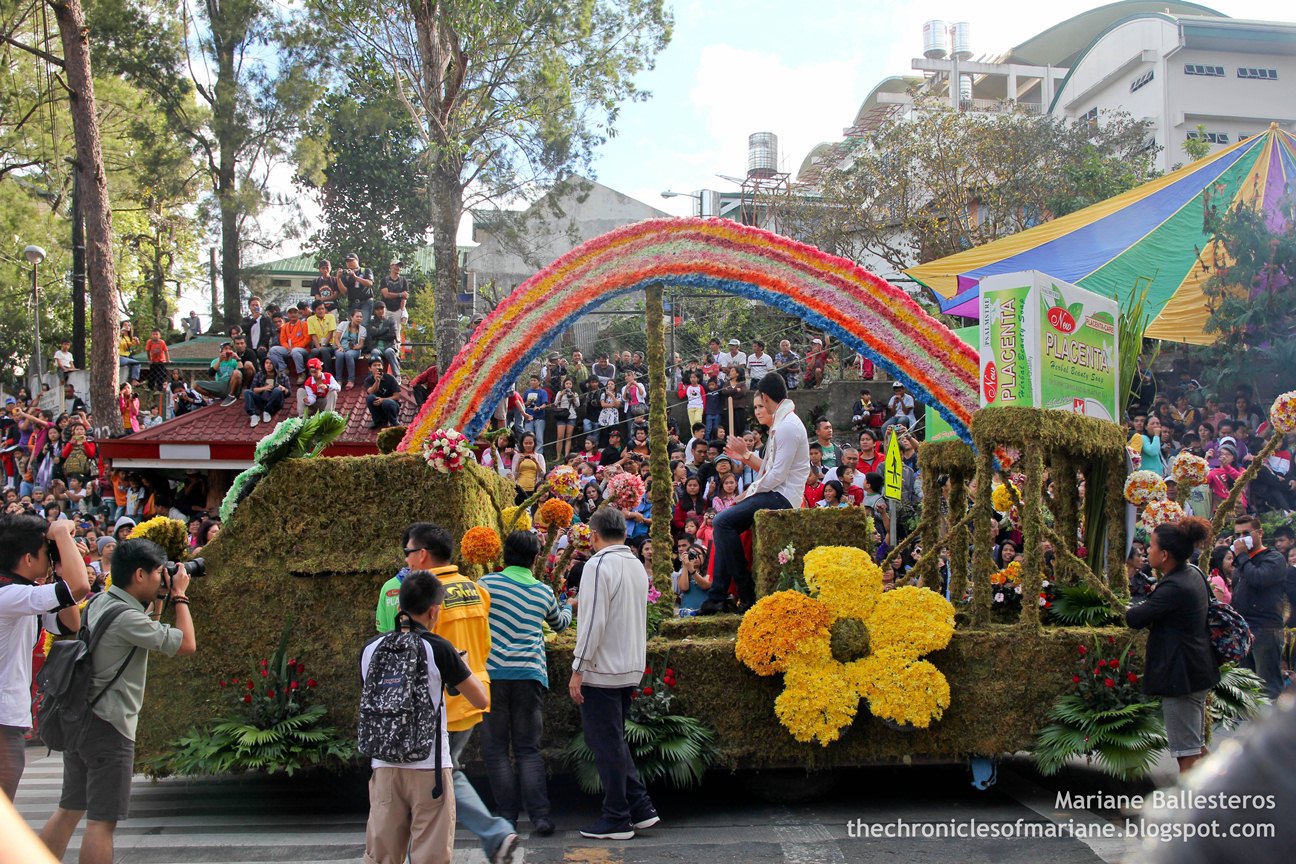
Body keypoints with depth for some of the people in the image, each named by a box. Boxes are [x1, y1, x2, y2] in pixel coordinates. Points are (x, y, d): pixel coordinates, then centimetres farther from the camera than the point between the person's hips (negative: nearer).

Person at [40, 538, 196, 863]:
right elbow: (186, 644, -15)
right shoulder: (126, 616, -21)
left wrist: (157, 602, 14)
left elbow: (144, 631, 25)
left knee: (69, 809, 17)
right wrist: (179, 596, -5)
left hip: (81, 720, 10)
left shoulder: (101, 602, 9)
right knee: (103, 819, -4)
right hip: (108, 726, -10)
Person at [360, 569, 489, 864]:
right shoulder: (438, 649, -10)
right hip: (429, 765, -4)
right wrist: (462, 666, 14)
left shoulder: (370, 648, 3)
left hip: (384, 765, 4)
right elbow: (482, 700, -4)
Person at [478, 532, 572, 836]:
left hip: (492, 673, -2)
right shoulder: (544, 592, 11)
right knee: (528, 749, 8)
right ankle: (540, 815, 0)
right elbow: (560, 623, 30)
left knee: (495, 748, 7)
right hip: (530, 674, 2)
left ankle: (508, 815, 6)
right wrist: (567, 607, 53)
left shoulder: (487, 583, 0)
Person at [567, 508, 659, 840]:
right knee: (615, 741, 18)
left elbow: (593, 622, -20)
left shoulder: (598, 565, -15)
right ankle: (640, 808, 18)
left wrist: (578, 669, -14)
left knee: (606, 744, 1)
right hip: (631, 669, 8)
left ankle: (617, 819, 7)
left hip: (602, 671, -8)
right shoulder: (637, 566, 11)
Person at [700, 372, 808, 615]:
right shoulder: (781, 425, 21)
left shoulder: (788, 426, -13)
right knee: (723, 523, 6)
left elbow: (777, 475, -19)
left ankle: (747, 593, -15)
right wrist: (746, 455, 12)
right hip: (774, 495, 11)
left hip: (781, 497, -11)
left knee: (723, 521, -20)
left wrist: (751, 491, -9)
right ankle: (718, 596, 2)